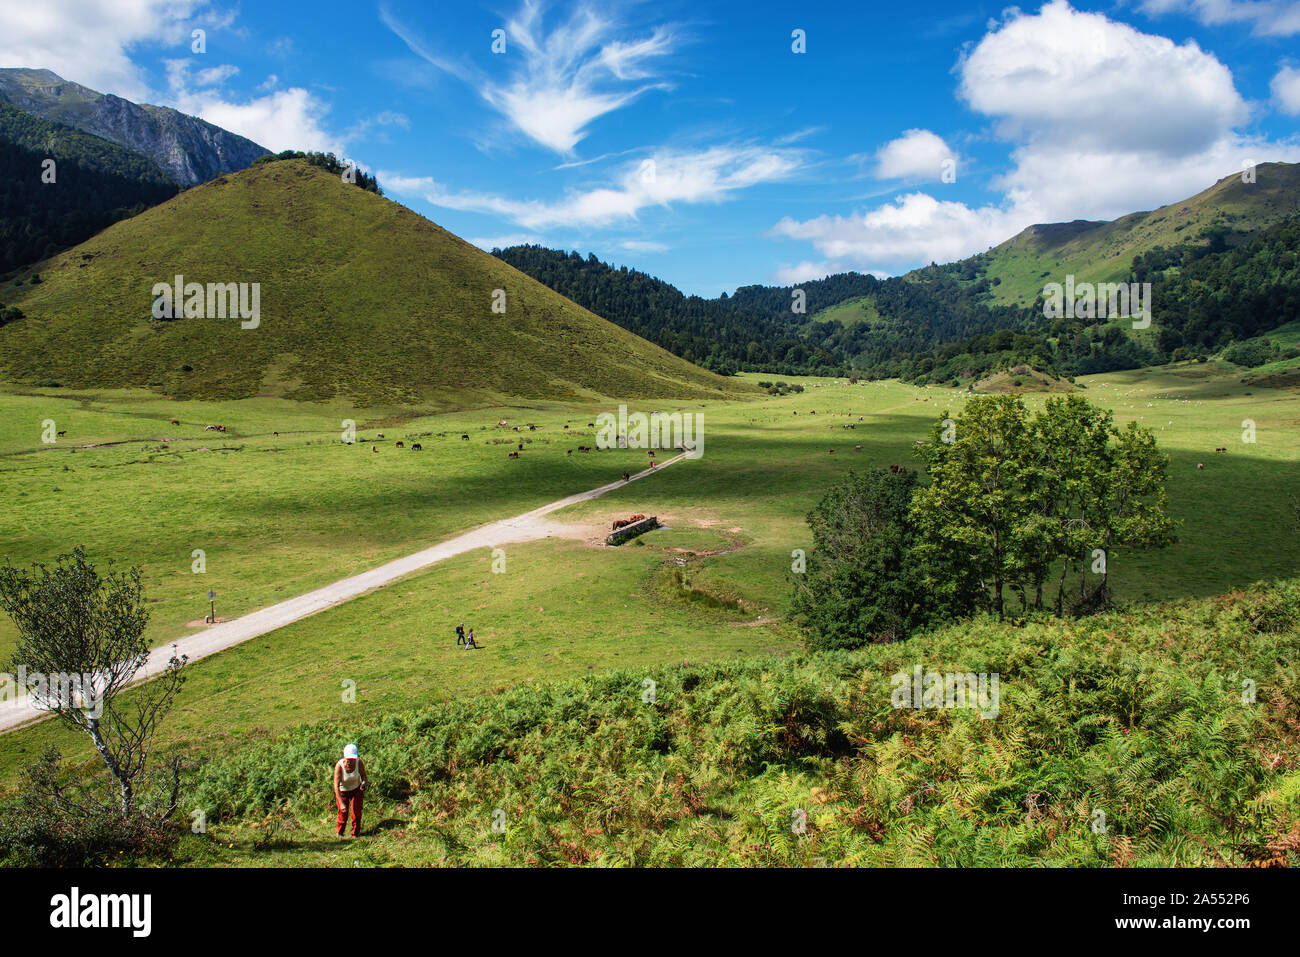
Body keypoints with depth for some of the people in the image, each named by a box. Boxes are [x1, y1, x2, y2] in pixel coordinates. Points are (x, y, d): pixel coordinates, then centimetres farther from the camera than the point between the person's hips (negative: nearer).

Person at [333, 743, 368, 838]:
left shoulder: (359, 762, -25)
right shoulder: (339, 766, -32)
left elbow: (363, 776, -10)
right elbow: (336, 786, -31)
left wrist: (364, 783, -34)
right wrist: (341, 803, -37)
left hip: (356, 789, 2)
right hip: (342, 791, -1)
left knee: (356, 813, -1)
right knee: (343, 814, 1)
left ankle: (355, 834, 23)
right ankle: (339, 832, 31)